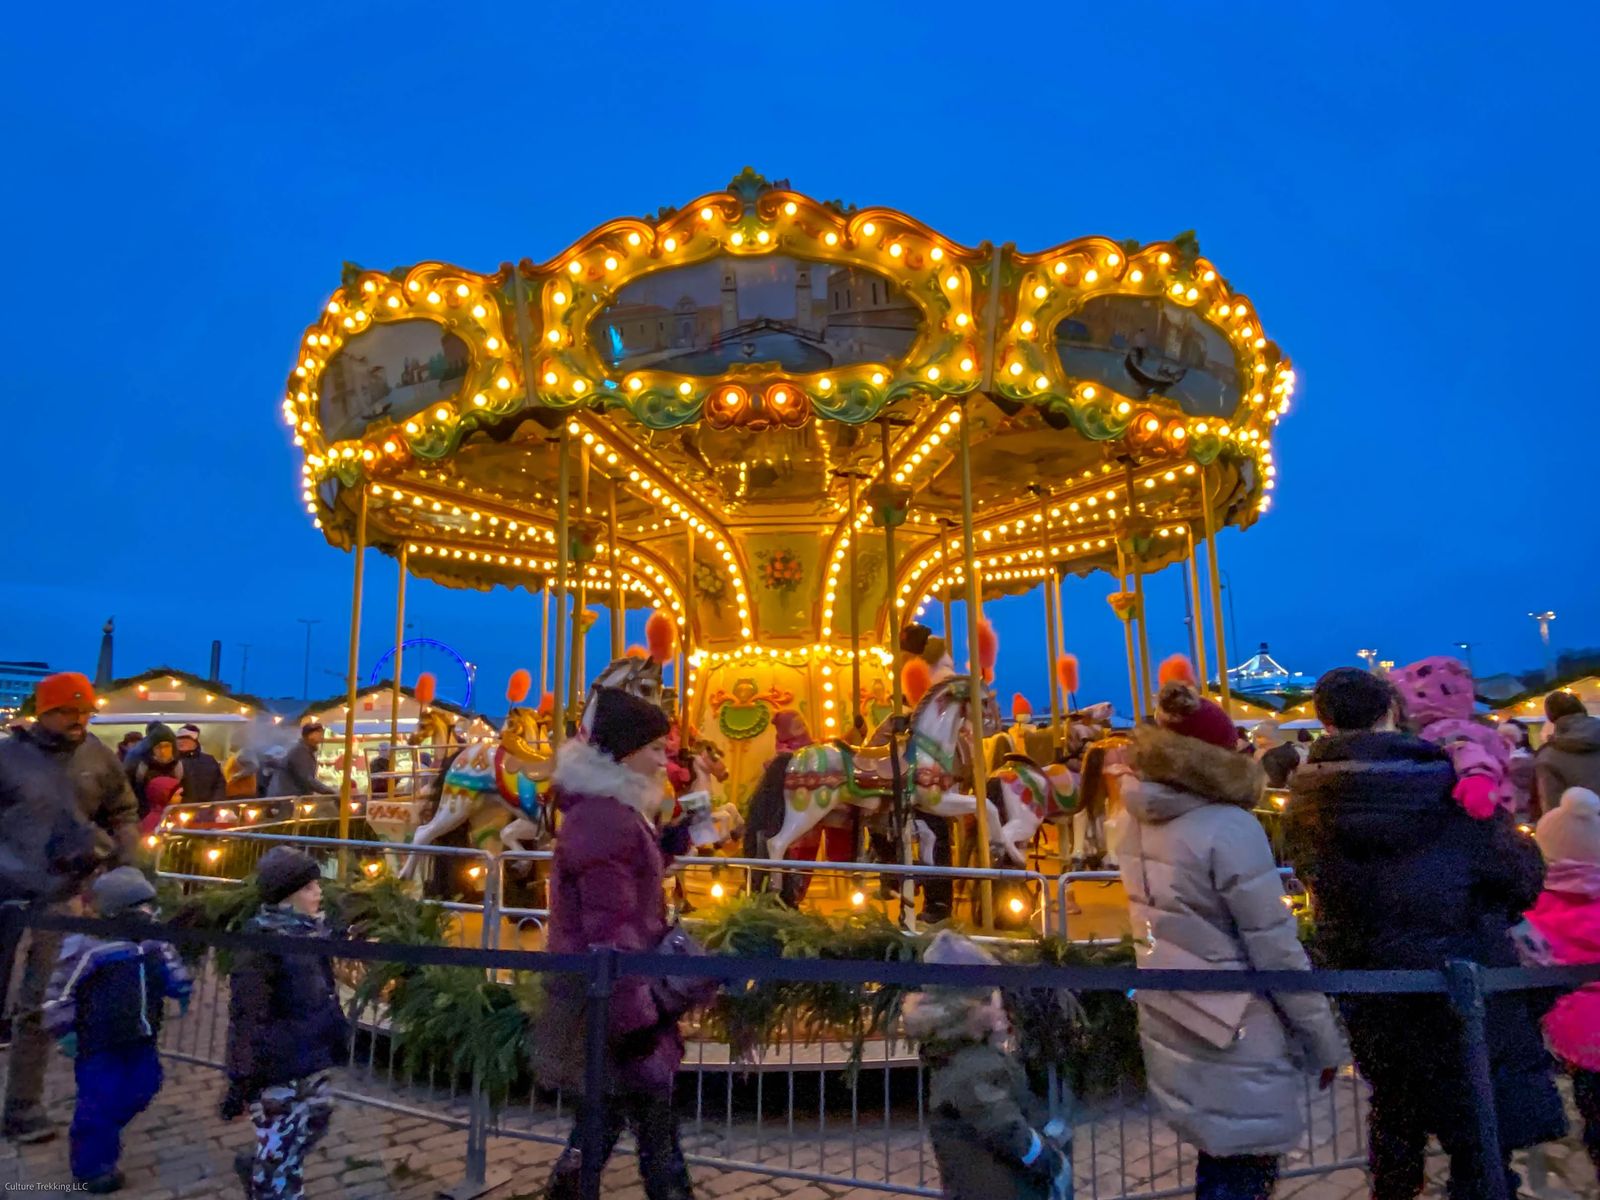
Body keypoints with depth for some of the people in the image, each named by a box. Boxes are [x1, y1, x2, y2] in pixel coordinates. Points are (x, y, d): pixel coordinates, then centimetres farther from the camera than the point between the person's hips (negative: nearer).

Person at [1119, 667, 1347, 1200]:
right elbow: (1276, 950, -17)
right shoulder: (1231, 829, -21)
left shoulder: (1138, 824, 0)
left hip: (1171, 1030, 7)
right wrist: (1325, 1040, -5)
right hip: (1236, 1041, -7)